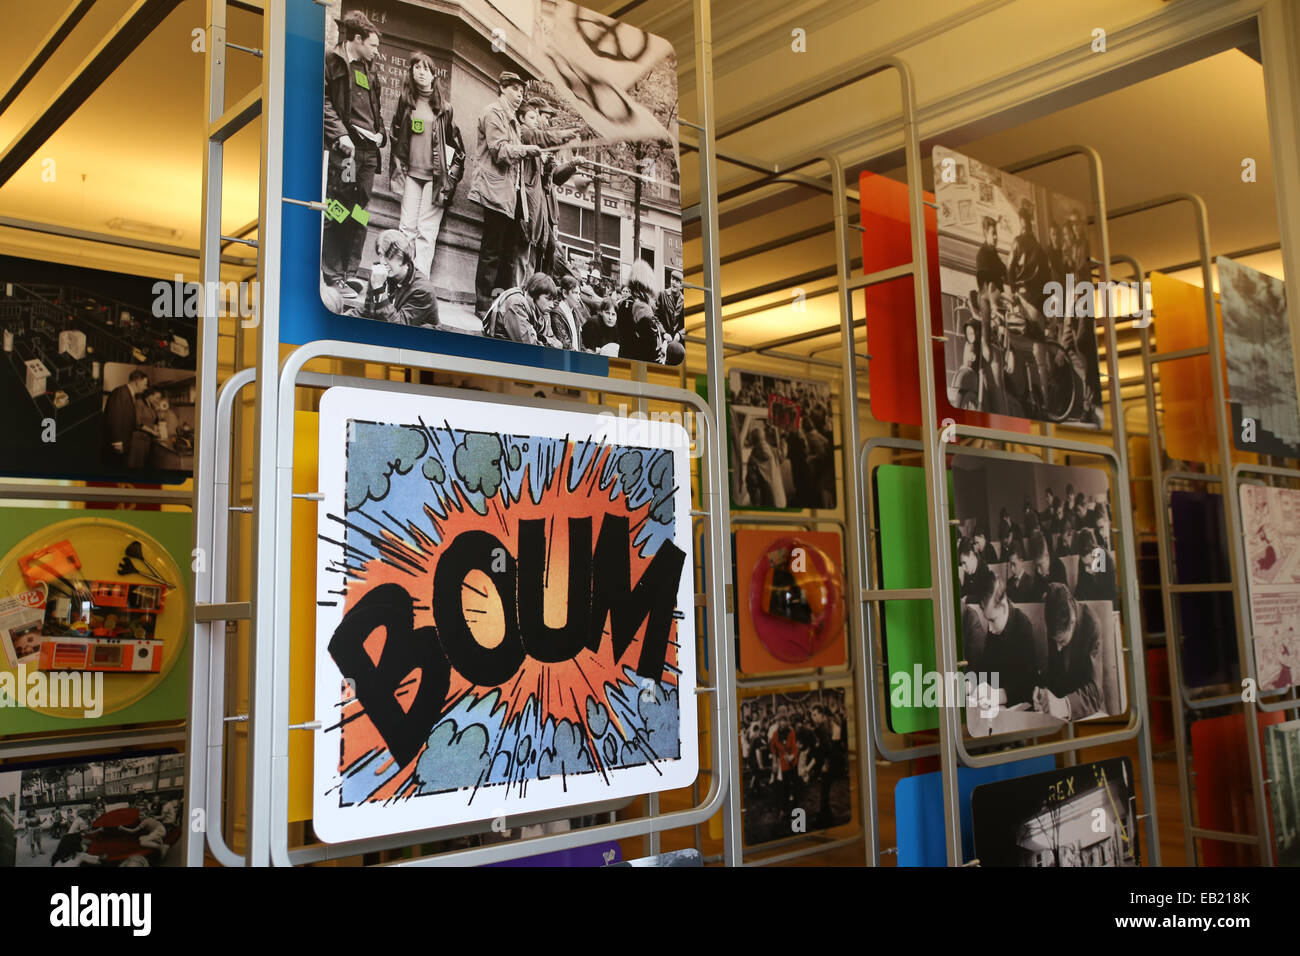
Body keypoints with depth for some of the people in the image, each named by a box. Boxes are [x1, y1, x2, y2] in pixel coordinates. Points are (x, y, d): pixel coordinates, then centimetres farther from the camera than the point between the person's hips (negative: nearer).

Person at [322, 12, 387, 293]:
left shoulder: (369, 69, 23)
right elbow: (323, 101, -9)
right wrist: (340, 134, -18)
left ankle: (351, 272, 11)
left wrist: (380, 133, 10)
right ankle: (333, 275, -2)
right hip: (344, 147, -7)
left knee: (360, 215, 6)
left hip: (368, 150, 7)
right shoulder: (332, 62, 0)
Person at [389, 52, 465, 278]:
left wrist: (453, 174, 4)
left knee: (427, 230, -8)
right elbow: (395, 135, 18)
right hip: (412, 172, 2)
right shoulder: (405, 101, 12)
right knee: (408, 226, -4)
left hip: (436, 174, -2)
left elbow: (456, 142, 11)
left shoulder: (443, 107, 7)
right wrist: (399, 165, 9)